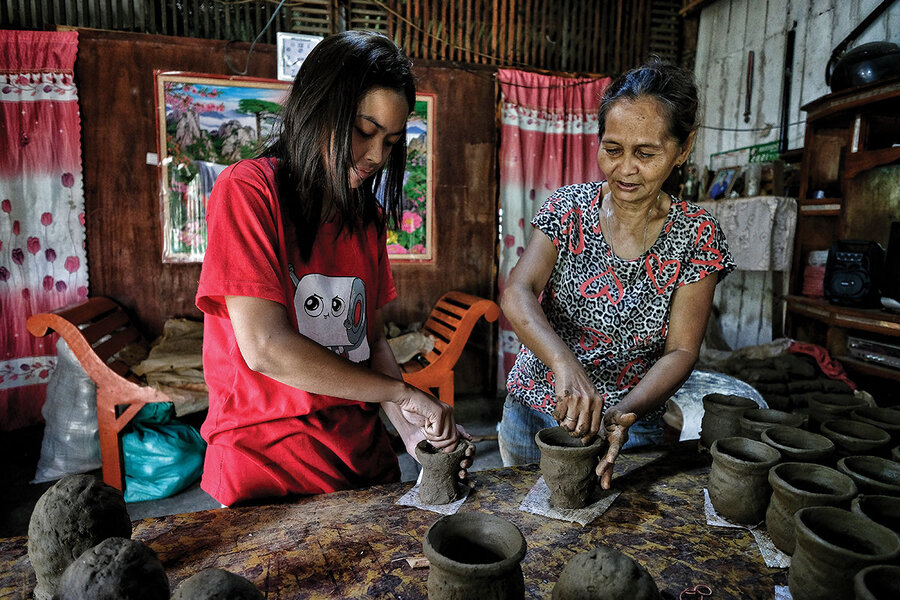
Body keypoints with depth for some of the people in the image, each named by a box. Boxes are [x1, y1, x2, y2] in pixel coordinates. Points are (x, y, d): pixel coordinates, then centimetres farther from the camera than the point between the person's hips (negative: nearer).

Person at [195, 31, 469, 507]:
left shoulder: (367, 216, 7)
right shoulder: (247, 190, -14)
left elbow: (371, 339, 8)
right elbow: (265, 348, -22)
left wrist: (410, 427, -8)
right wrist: (404, 392, -17)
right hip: (265, 467, -6)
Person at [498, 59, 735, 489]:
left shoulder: (696, 236, -10)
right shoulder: (569, 208, -9)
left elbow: (681, 350, -10)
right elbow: (517, 295, -22)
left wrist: (625, 413, -28)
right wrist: (564, 362, -40)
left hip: (629, 423, -1)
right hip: (533, 409, 2)